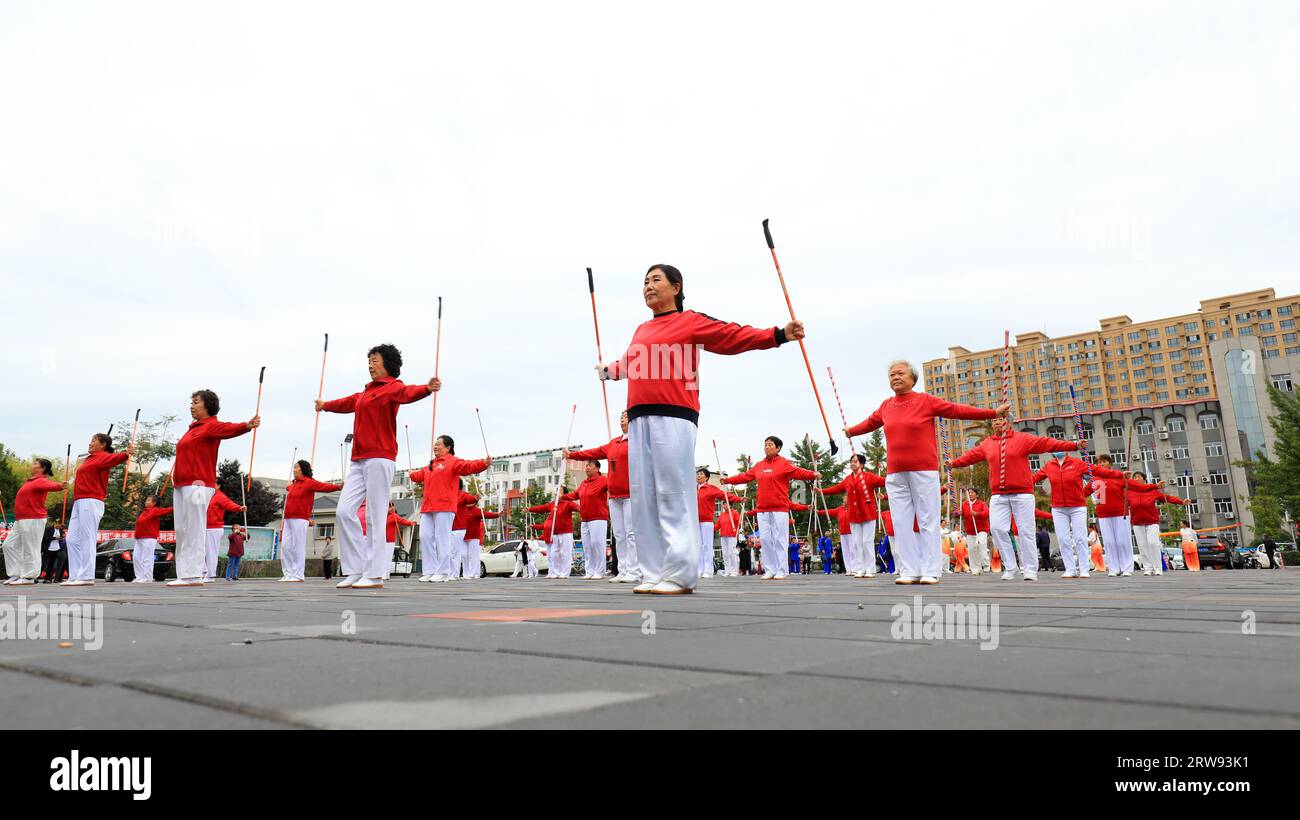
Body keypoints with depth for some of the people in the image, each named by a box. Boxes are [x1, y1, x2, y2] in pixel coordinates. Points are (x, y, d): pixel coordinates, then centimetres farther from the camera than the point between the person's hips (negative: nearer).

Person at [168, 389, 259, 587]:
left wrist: (247, 426, -46)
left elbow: (229, 428, -27)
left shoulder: (211, 425, -7)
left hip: (198, 486, -9)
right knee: (182, 532, 10)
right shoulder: (194, 428, 19)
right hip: (181, 487, 9)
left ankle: (194, 576, -7)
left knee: (194, 531, -9)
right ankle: (184, 575, 14)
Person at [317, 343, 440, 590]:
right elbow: (348, 402, 41)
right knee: (345, 511, 4)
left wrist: (427, 388, -48)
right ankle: (357, 570, 10)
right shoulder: (365, 393, 21)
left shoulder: (393, 387, -3)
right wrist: (325, 405, 60)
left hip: (379, 459, -8)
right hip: (358, 460, 8)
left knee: (376, 517, -7)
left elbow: (408, 393, -25)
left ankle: (374, 575, -3)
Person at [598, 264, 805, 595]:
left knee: (674, 496, -10)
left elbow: (735, 336, 0)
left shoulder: (691, 321, 7)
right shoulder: (641, 331, 24)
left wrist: (779, 335, -9)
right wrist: (608, 370, 59)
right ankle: (654, 574, 10)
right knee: (643, 497, 4)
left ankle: (680, 575, -5)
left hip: (673, 417, -6)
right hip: (638, 419, 7)